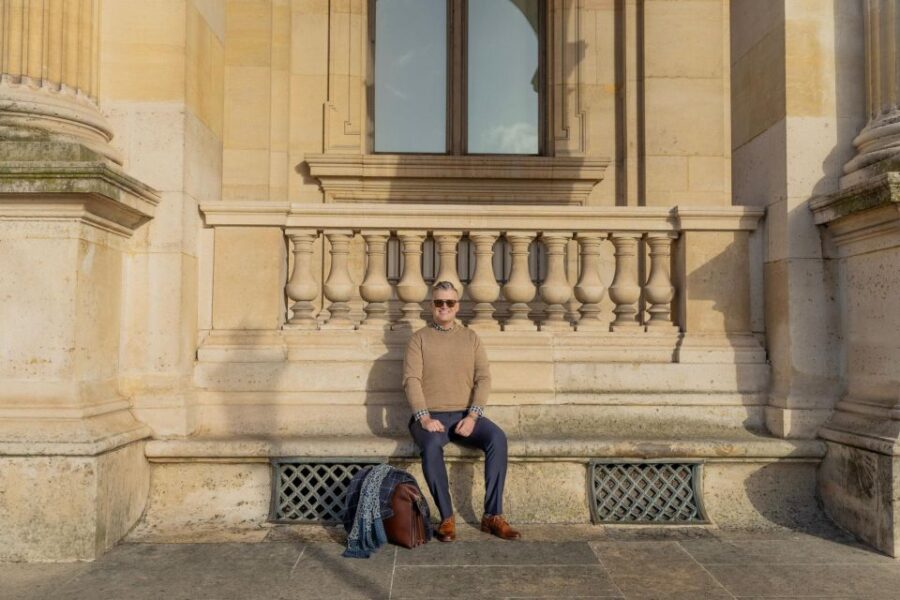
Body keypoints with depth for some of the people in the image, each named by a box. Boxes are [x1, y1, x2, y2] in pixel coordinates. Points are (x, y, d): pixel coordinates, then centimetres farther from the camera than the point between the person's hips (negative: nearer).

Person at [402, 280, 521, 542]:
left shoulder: (471, 337, 13)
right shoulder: (419, 338, 6)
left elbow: (483, 378, 3)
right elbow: (411, 380, -4)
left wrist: (473, 416, -12)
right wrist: (424, 418, -18)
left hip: (465, 415, 2)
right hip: (431, 416, -2)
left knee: (497, 438, -27)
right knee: (431, 445, -35)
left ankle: (493, 516, -20)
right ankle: (447, 518, -22)